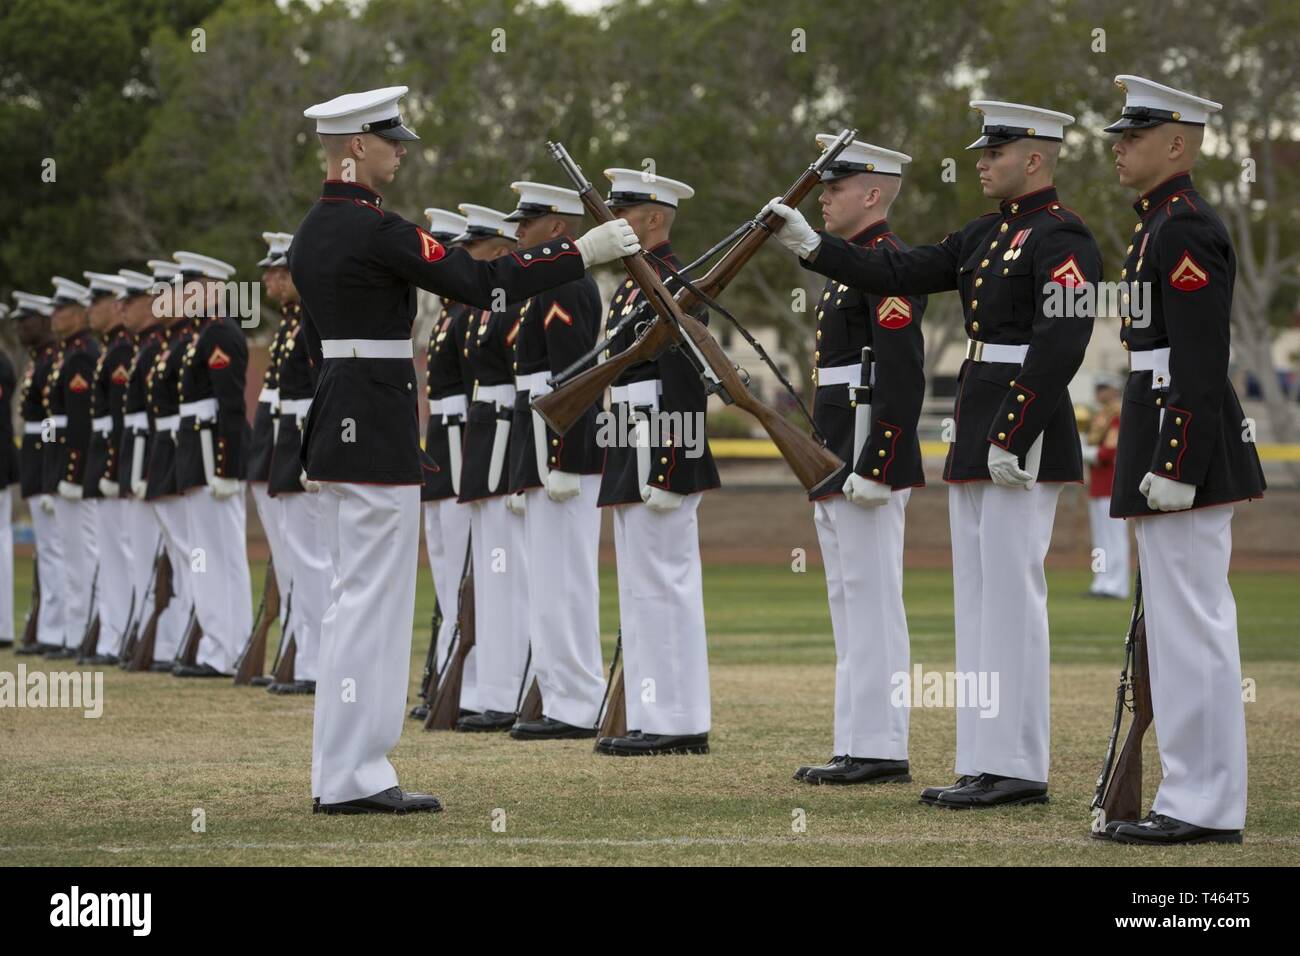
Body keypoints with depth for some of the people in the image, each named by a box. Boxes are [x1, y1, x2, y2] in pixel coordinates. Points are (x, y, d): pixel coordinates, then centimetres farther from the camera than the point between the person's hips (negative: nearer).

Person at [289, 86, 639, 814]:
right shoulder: (374, 230, -16)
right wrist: (584, 253, -15)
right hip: (378, 431, -10)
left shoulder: (312, 233, 13)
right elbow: (482, 283, -19)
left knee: (356, 599, 13)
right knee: (373, 597, -6)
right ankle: (351, 775, -4)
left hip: (338, 422, 10)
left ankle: (346, 772, 16)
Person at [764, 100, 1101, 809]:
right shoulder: (987, 235, 17)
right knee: (978, 599, 10)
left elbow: (1060, 345, -20)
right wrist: (810, 246, 12)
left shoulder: (1061, 239, -12)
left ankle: (1019, 769, -5)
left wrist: (1013, 438, -23)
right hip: (976, 443, 10)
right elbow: (901, 274, 17)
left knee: (1010, 597, -9)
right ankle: (986, 763, 13)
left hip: (1020, 447, -10)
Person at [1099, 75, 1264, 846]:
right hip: (1168, 436, 11)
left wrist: (1173, 465, -23)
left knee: (1189, 626, -8)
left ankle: (1204, 806, -4)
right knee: (1192, 625, 11)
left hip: (1184, 441, -11)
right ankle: (1205, 796, 15)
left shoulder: (1187, 230, -15)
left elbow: (1201, 363, -21)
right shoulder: (1165, 224, 16)